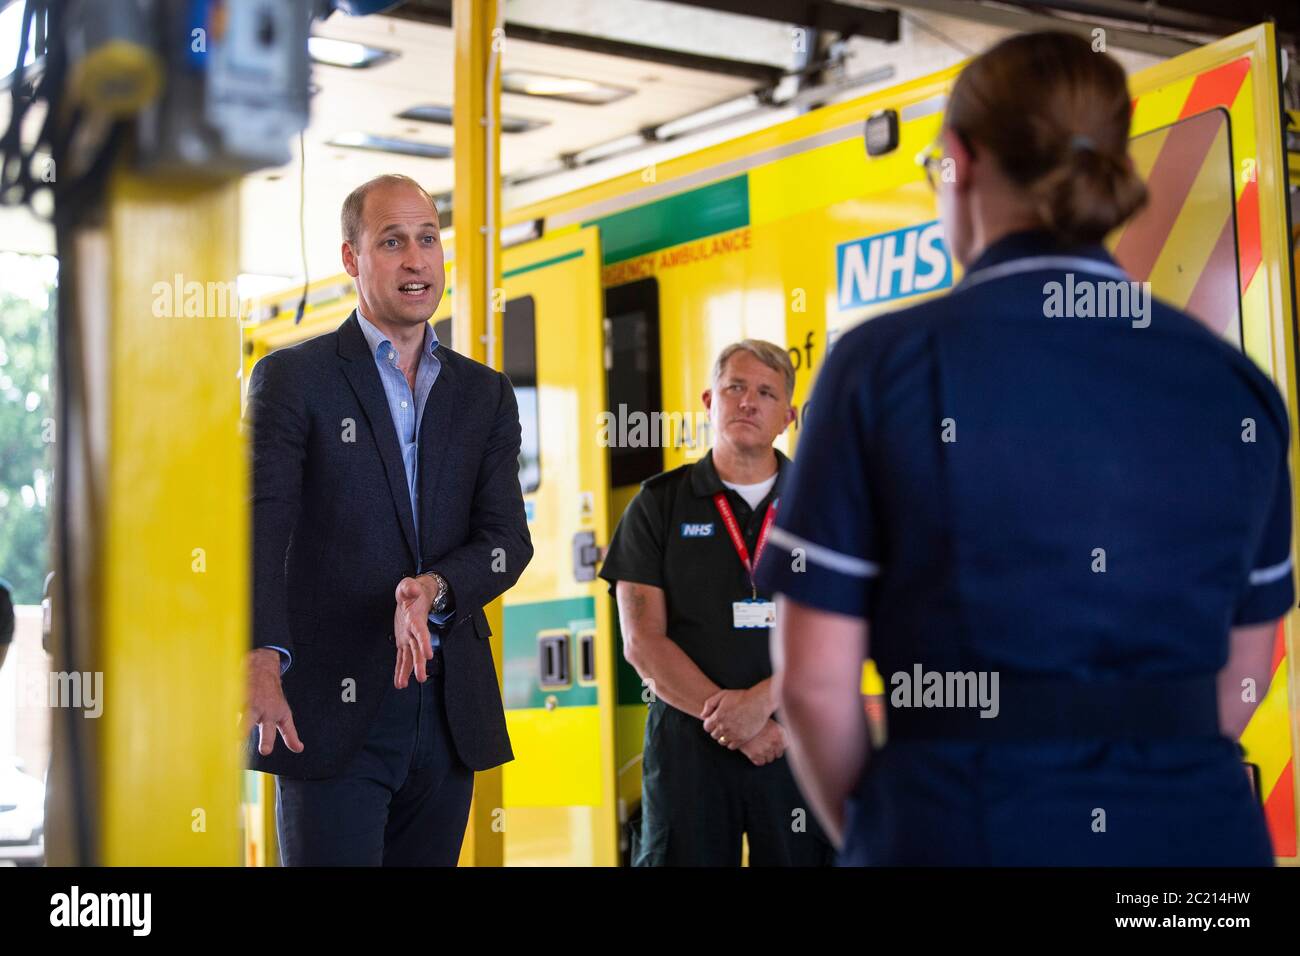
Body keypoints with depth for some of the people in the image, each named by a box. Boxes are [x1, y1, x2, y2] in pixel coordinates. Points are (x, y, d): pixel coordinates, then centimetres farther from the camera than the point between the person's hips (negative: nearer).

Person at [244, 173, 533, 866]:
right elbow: (261, 524, -11)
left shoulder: (485, 394, 14)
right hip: (329, 712, -4)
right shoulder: (291, 378, 1)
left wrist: (434, 588, -18)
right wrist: (261, 659, -29)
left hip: (450, 713, 4)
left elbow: (508, 538, 4)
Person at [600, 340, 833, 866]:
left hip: (800, 740, 1)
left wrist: (761, 701, -15)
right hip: (687, 741, 0)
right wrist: (734, 724, -10)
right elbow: (643, 641, -2)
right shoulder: (659, 503, 5)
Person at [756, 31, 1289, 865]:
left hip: (969, 824, -3)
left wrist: (862, 828, 8)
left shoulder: (885, 365, -7)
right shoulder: (1236, 384, 3)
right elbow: (1241, 677, 8)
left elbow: (815, 680, -7)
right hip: (1197, 825, 3)